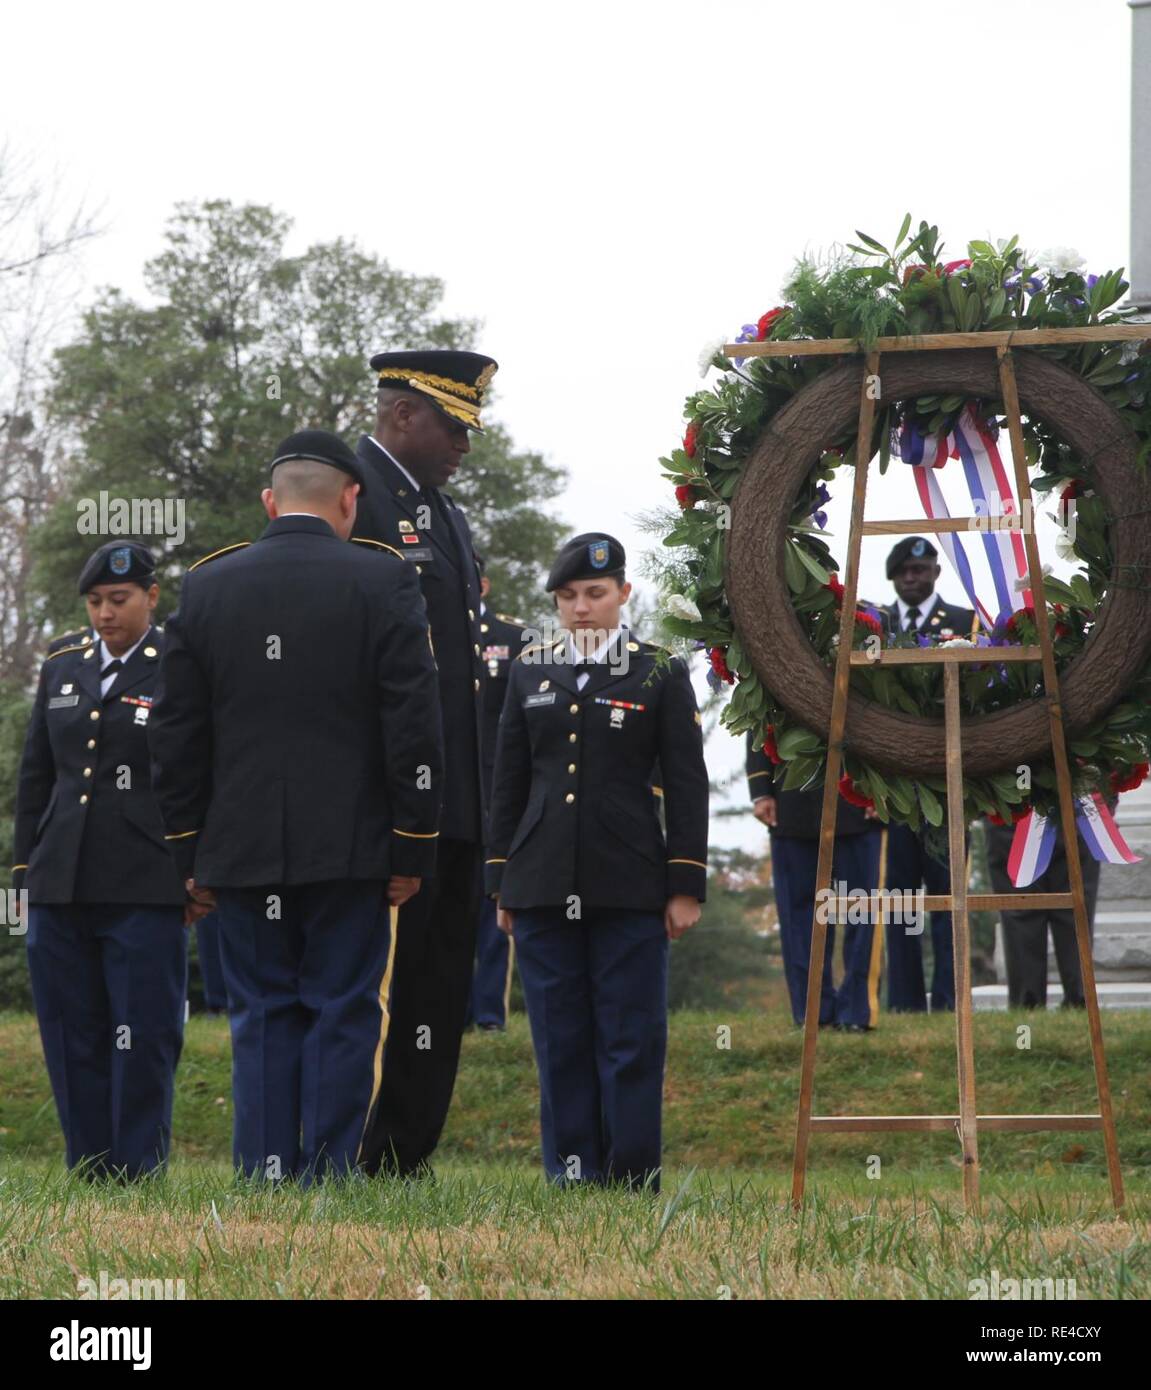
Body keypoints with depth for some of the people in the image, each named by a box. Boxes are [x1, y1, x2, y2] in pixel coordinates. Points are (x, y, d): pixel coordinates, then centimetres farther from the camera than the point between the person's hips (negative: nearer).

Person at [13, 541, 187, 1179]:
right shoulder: (62, 668, 15)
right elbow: (35, 776, 19)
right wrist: (27, 867, 13)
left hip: (146, 888, -5)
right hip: (61, 887, 5)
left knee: (145, 1036, -5)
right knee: (71, 1037, 6)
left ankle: (139, 1171, 1)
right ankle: (89, 1173, 12)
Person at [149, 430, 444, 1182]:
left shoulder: (206, 587, 5)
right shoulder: (383, 582, -4)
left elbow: (175, 735, 7)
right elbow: (415, 726, -7)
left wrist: (191, 854, 13)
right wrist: (411, 849, -1)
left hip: (242, 851, 3)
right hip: (350, 850, -3)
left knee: (263, 1016, 8)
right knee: (343, 1014, 2)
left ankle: (263, 1177, 6)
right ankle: (329, 1177, 0)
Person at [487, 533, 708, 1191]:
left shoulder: (661, 675, 3)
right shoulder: (531, 672, 11)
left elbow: (688, 787, 2)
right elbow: (509, 783, 14)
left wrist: (686, 887, -4)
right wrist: (503, 882, 10)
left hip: (629, 887, -3)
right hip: (543, 885, 3)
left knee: (632, 1039, -2)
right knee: (560, 1039, 4)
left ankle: (632, 1178, 3)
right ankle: (571, 1173, 10)